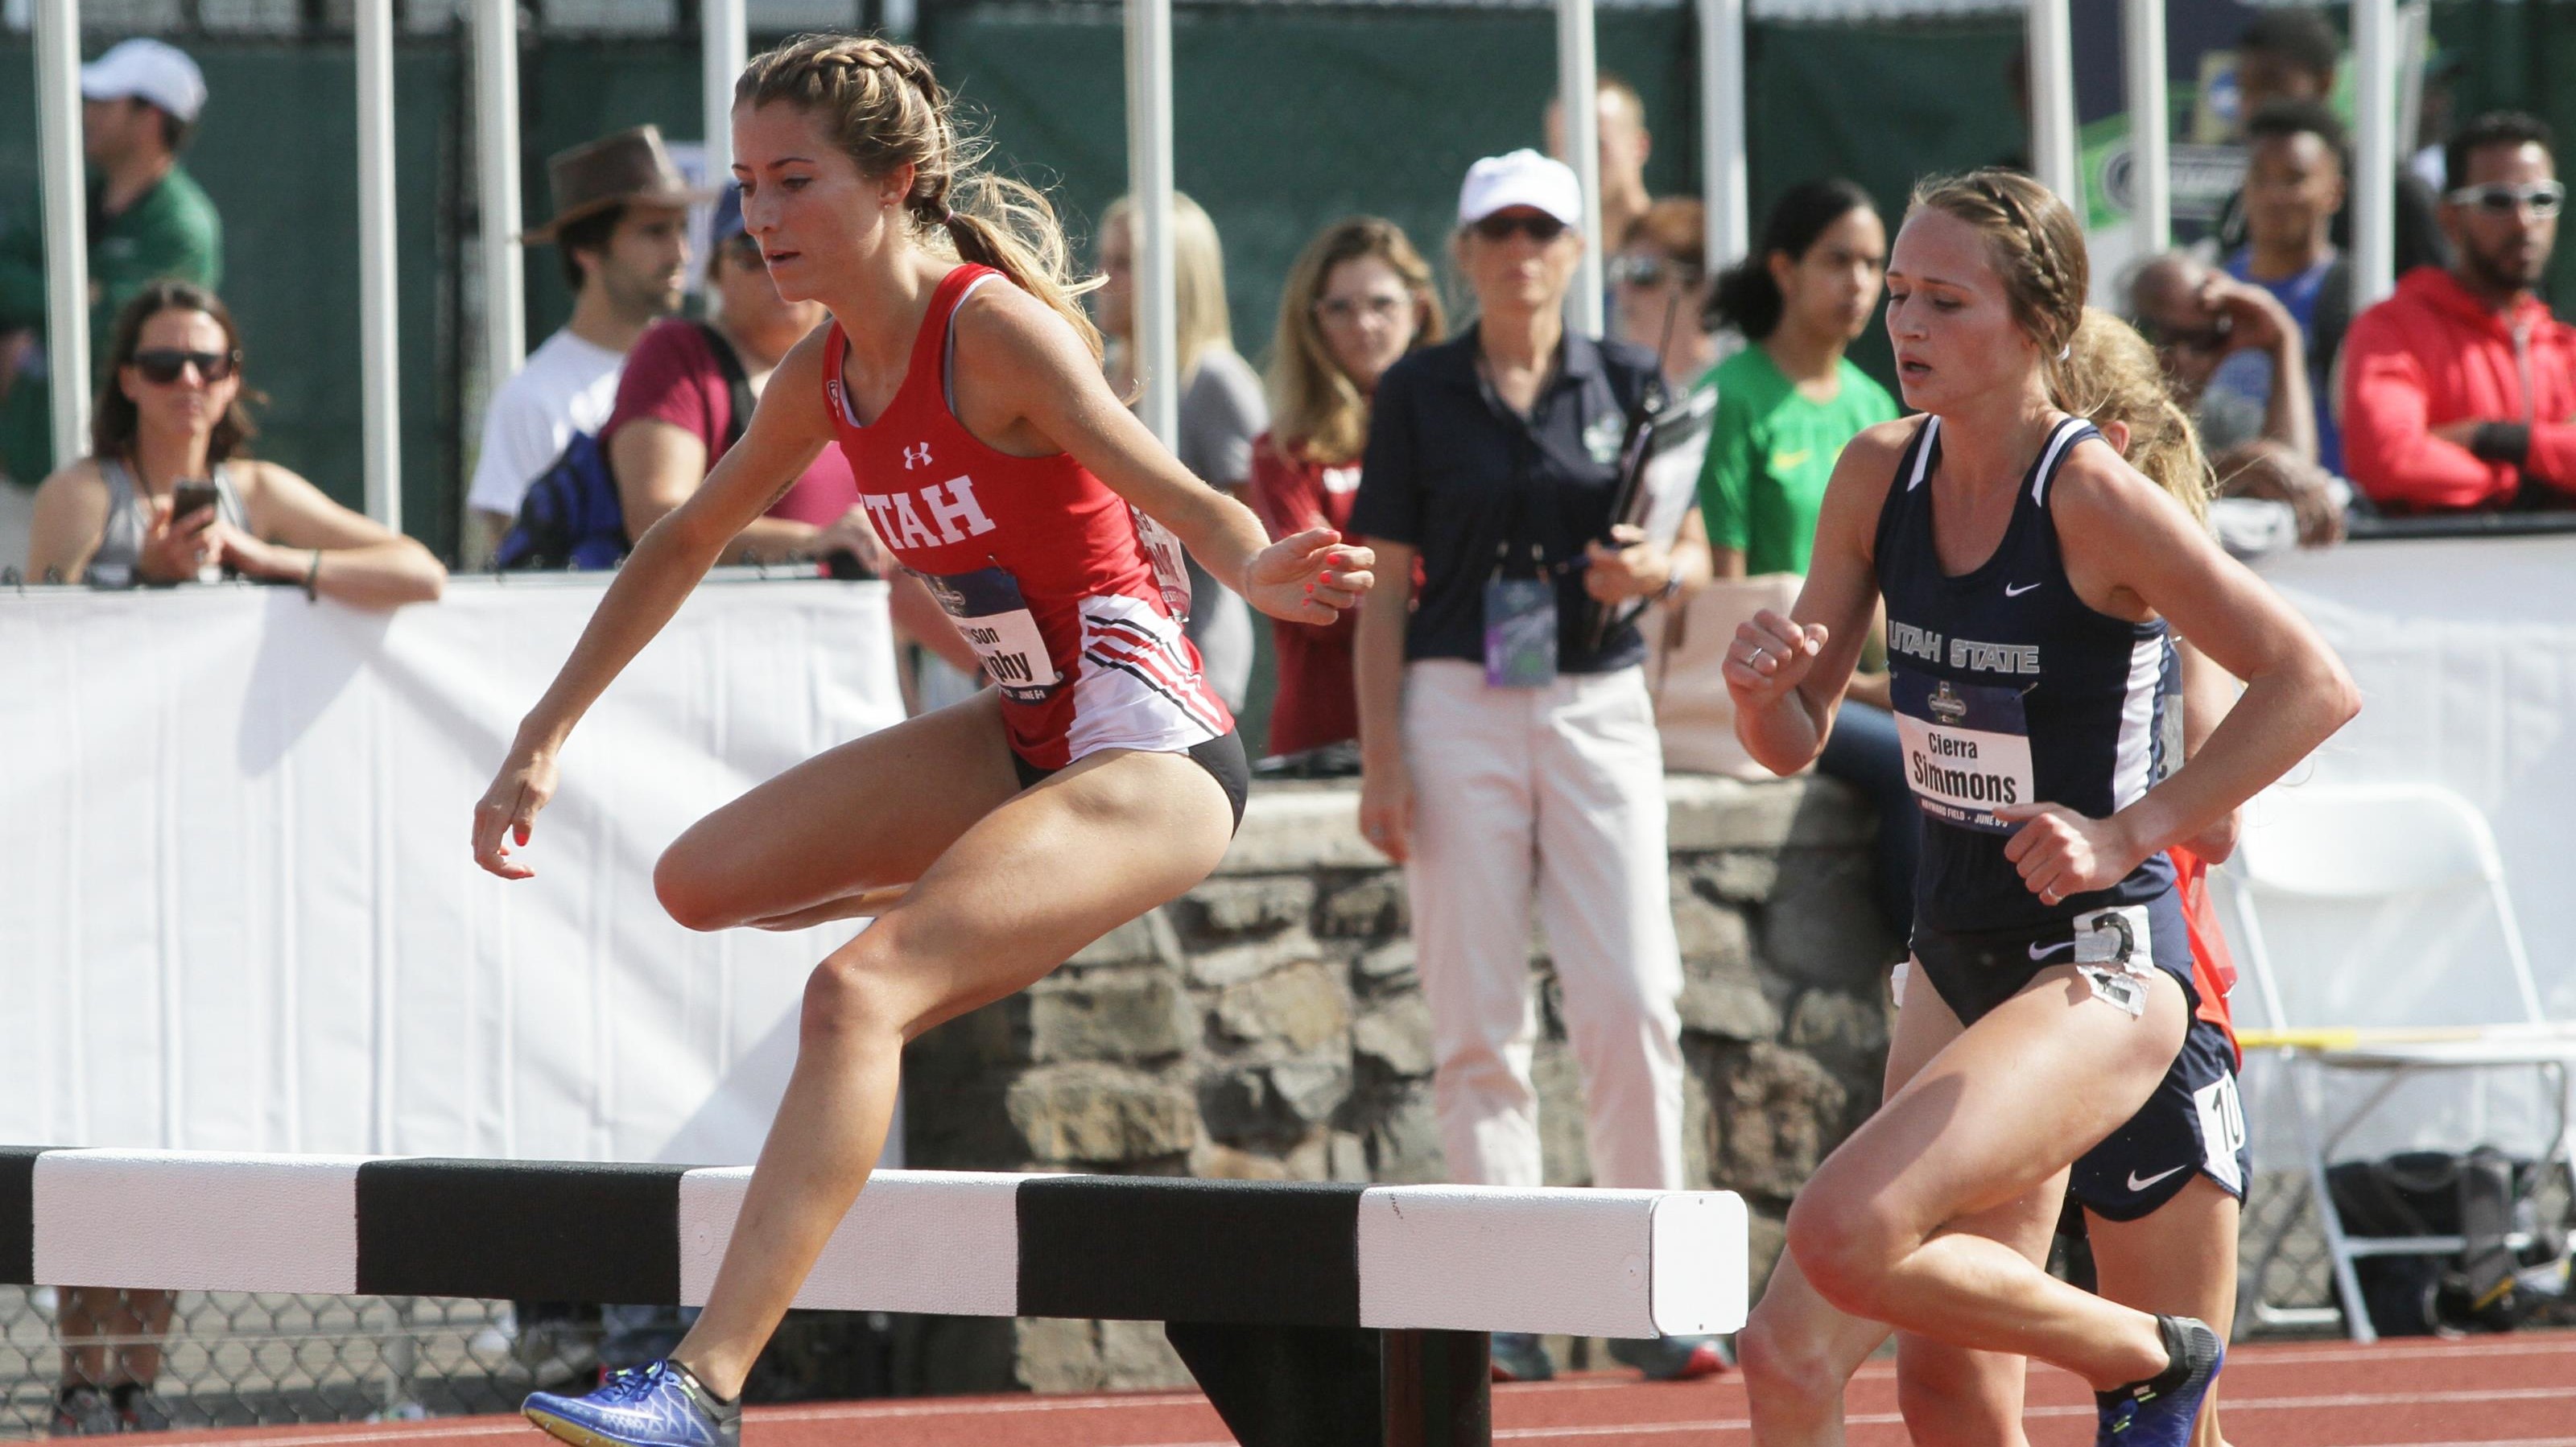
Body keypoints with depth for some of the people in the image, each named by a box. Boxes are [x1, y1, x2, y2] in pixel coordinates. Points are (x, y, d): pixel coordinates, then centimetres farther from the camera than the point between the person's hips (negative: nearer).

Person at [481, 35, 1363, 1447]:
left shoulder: (999, 330, -19)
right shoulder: (829, 376, 4)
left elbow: (1173, 494, -31)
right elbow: (680, 546, 19)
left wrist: (1257, 574, -53)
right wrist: (544, 737, 18)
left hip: (1149, 752, -9)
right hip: (1027, 733, 9)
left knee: (856, 991, -27)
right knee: (702, 882, 7)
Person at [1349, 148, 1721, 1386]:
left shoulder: (1627, 384, 9)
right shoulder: (1417, 393, 6)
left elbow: (1696, 556, 9)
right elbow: (1385, 590, 5)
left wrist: (1654, 571, -15)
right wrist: (1380, 758, -3)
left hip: (1599, 708, 1)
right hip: (1460, 711, -1)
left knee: (1632, 1003, -9)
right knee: (1478, 1020, -2)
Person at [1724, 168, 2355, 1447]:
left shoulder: (2093, 499, -18)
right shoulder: (1880, 478, 1)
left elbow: (2313, 685, -18)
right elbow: (1795, 745, 7)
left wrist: (2127, 835, -20)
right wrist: (1760, 685, -15)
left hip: (2096, 968, -7)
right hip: (1955, 955, 7)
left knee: (1842, 1234, -25)